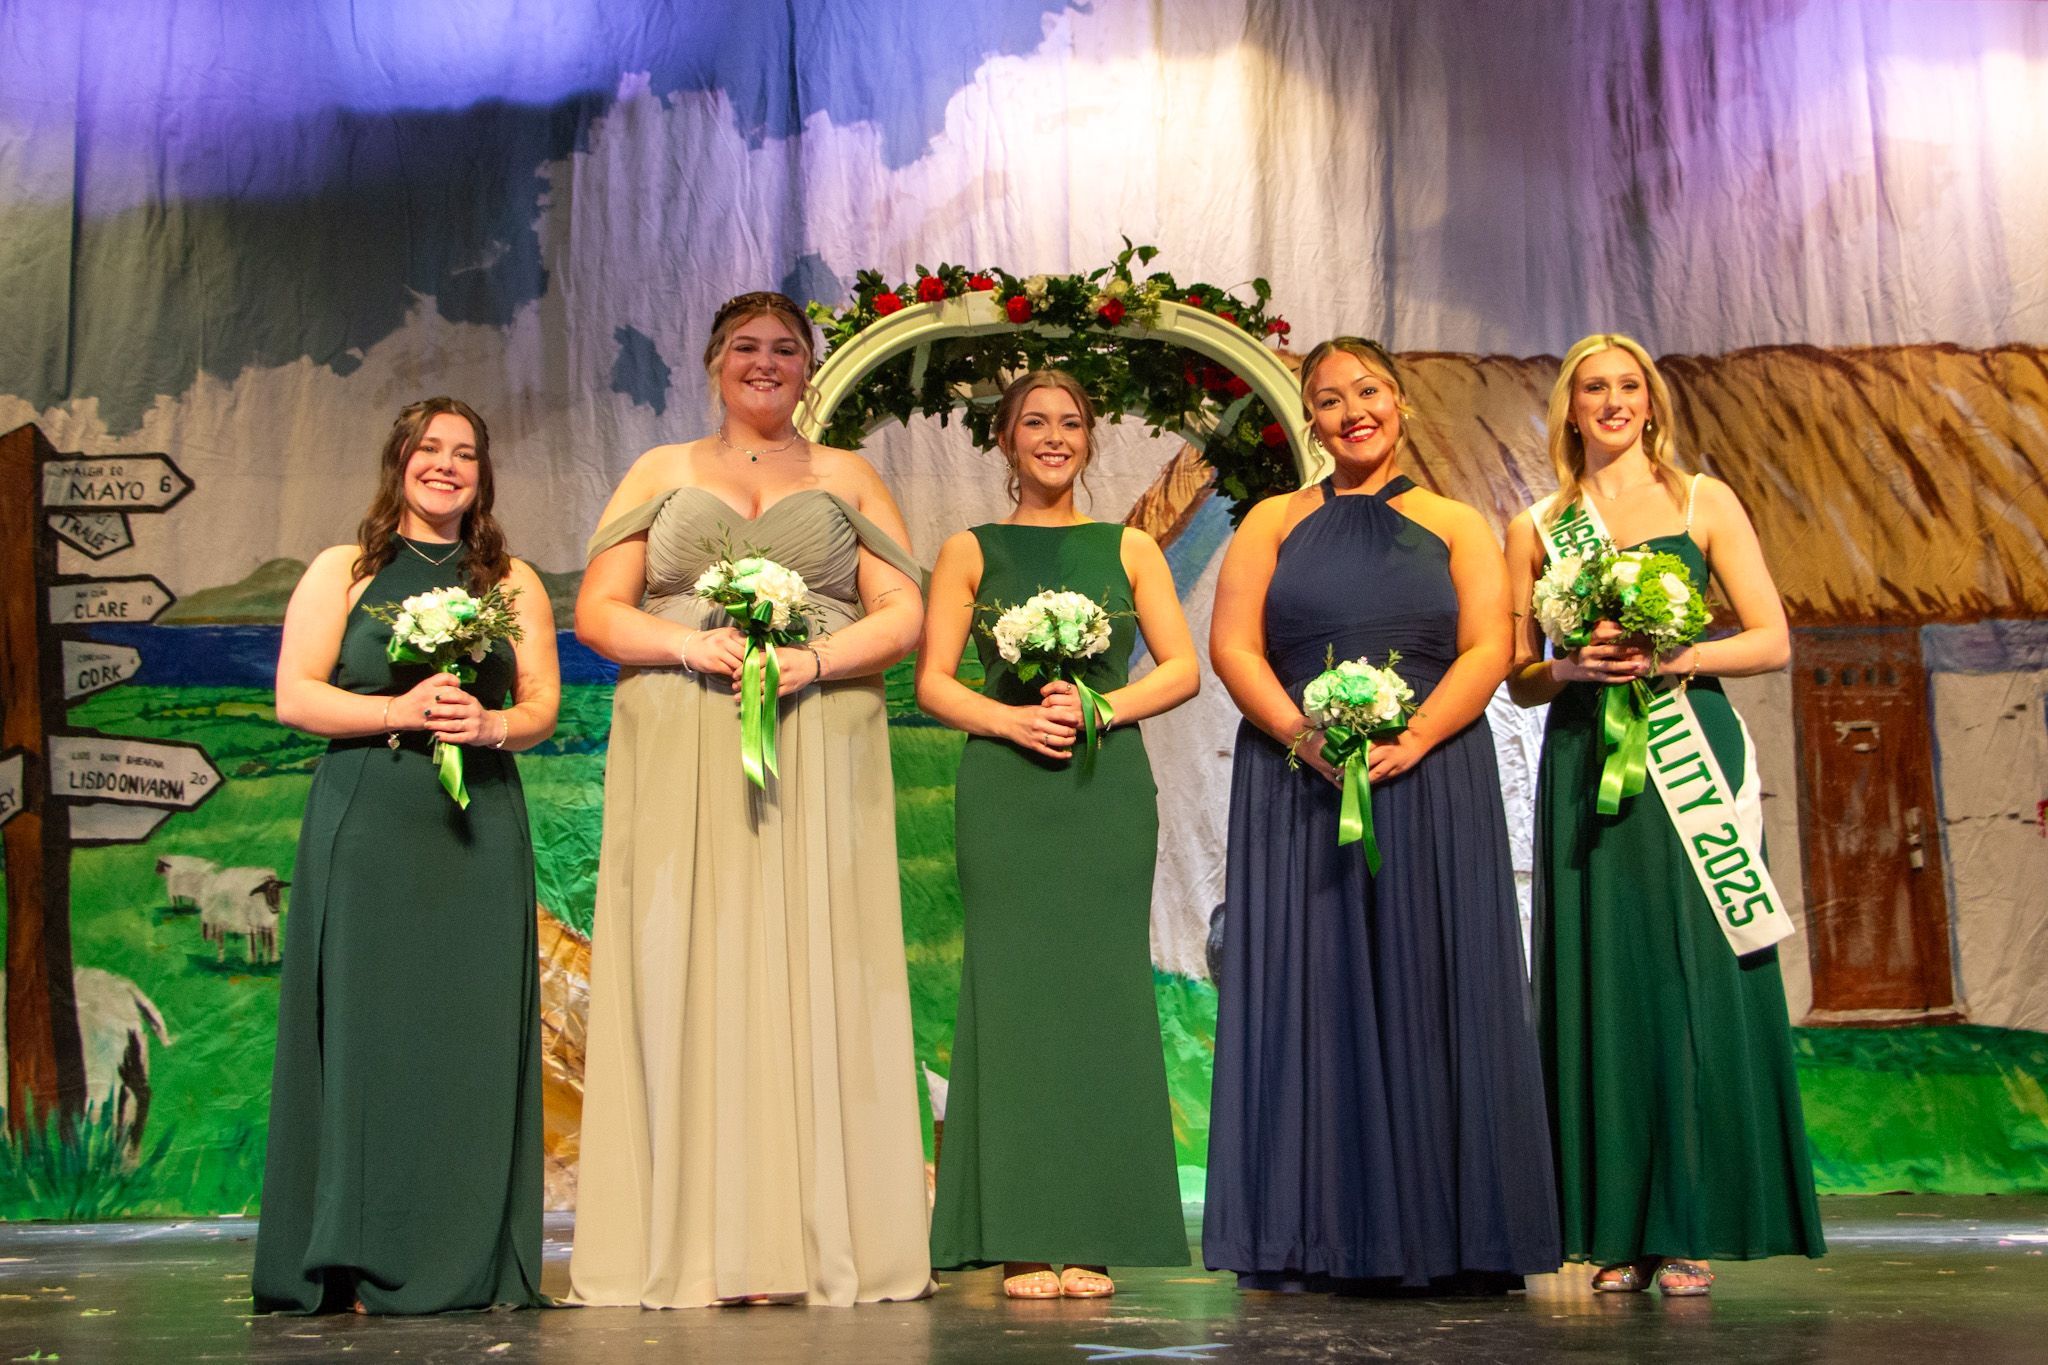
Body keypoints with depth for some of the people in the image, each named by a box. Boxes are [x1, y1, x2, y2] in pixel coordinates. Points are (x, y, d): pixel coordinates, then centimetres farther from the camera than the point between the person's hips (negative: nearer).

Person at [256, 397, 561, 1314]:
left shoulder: (513, 583, 14)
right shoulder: (342, 572, 9)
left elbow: (543, 707, 10)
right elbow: (295, 697, 0)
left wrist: (489, 725, -11)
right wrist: (403, 709, -14)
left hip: (478, 832, 2)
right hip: (367, 825, -2)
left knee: (473, 1029, -2)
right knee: (370, 1022, -5)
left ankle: (469, 1263, 3)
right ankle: (359, 1264, 0)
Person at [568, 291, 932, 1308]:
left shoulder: (848, 478, 16)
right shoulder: (660, 475, 17)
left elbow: (901, 615, 6)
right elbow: (596, 611, 8)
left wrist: (813, 660, -12)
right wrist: (691, 646, -10)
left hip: (819, 756, 0)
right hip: (681, 758, 0)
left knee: (815, 972, -5)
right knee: (685, 973, -6)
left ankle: (822, 1241, -3)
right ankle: (693, 1244, -4)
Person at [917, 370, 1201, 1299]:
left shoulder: (1130, 550, 13)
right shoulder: (969, 552, 10)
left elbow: (1181, 668, 8)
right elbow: (933, 680, 5)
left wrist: (1100, 707, -9)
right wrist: (1012, 719, -12)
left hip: (1107, 789, 1)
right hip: (1004, 793, -1)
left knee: (1102, 990, -1)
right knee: (1013, 988, -4)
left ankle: (1092, 1240, 5)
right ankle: (1022, 1241, 1)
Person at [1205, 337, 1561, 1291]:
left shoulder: (1457, 527, 13)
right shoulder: (1273, 523, 14)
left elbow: (1488, 649, 1)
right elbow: (1231, 644, 3)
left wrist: (1413, 737, -15)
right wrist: (1300, 732, -14)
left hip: (1433, 785, 0)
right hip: (1296, 788, 0)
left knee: (1432, 991, -3)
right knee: (1310, 990, -3)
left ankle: (1450, 1238, 1)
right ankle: (1312, 1241, -1)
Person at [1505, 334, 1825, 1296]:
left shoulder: (1703, 501, 9)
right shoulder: (1535, 527, 12)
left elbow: (1773, 642, 4)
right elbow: (1519, 678, 11)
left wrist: (1673, 658, -11)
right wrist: (1574, 666, -10)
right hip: (1585, 768, 1)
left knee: (1696, 979, -4)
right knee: (1606, 985, -1)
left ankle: (1693, 1227, 1)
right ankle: (1622, 1231, 3)